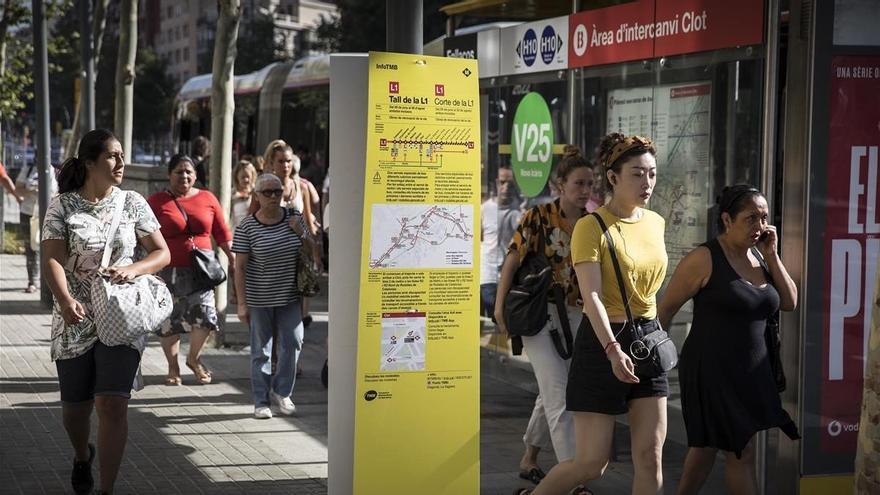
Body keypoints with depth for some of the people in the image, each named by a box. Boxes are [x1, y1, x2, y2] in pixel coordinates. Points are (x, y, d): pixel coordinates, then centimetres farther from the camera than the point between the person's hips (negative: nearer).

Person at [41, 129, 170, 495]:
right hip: (76, 322, 0)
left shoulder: (132, 203, 2)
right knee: (75, 407, 12)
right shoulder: (62, 206, -4)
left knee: (113, 405, -13)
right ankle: (82, 457, 45)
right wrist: (65, 300, -31)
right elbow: (53, 261, -12)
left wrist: (132, 269, -16)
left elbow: (162, 253, 4)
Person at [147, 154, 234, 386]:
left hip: (201, 270, 1)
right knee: (169, 321, 4)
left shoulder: (207, 199, 8)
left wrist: (236, 261, 4)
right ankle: (173, 367, 23)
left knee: (204, 315, -11)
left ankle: (193, 358, 15)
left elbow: (223, 234, 10)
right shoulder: (157, 201, 0)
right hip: (168, 271, -1)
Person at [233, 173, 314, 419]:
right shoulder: (247, 227, -10)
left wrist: (301, 234, -9)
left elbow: (310, 253, 12)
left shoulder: (293, 218, 1)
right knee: (261, 350, 6)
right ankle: (262, 401, 16)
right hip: (259, 299, -3)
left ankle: (282, 392, 22)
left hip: (290, 297, 3)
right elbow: (239, 267, -8)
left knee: (292, 344, 2)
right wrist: (242, 303, -10)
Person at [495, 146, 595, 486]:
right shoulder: (539, 216, -10)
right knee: (560, 397, -12)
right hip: (539, 314, -6)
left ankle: (529, 460, 32)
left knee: (550, 393, 16)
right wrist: (500, 308, -12)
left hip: (573, 315, 6)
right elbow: (512, 260, -9)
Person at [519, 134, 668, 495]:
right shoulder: (591, 227, -12)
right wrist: (613, 350, -33)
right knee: (591, 464, -3)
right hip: (603, 343, -6)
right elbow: (592, 296, -22)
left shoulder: (656, 223, 8)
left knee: (650, 457, 0)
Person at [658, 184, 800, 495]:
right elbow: (666, 308, -8)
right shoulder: (705, 259, -13)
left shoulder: (759, 256, 9)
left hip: (751, 372, 7)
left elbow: (789, 303, 7)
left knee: (707, 445, 17)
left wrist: (772, 257, -2)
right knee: (741, 452, -4)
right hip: (712, 370, -7)